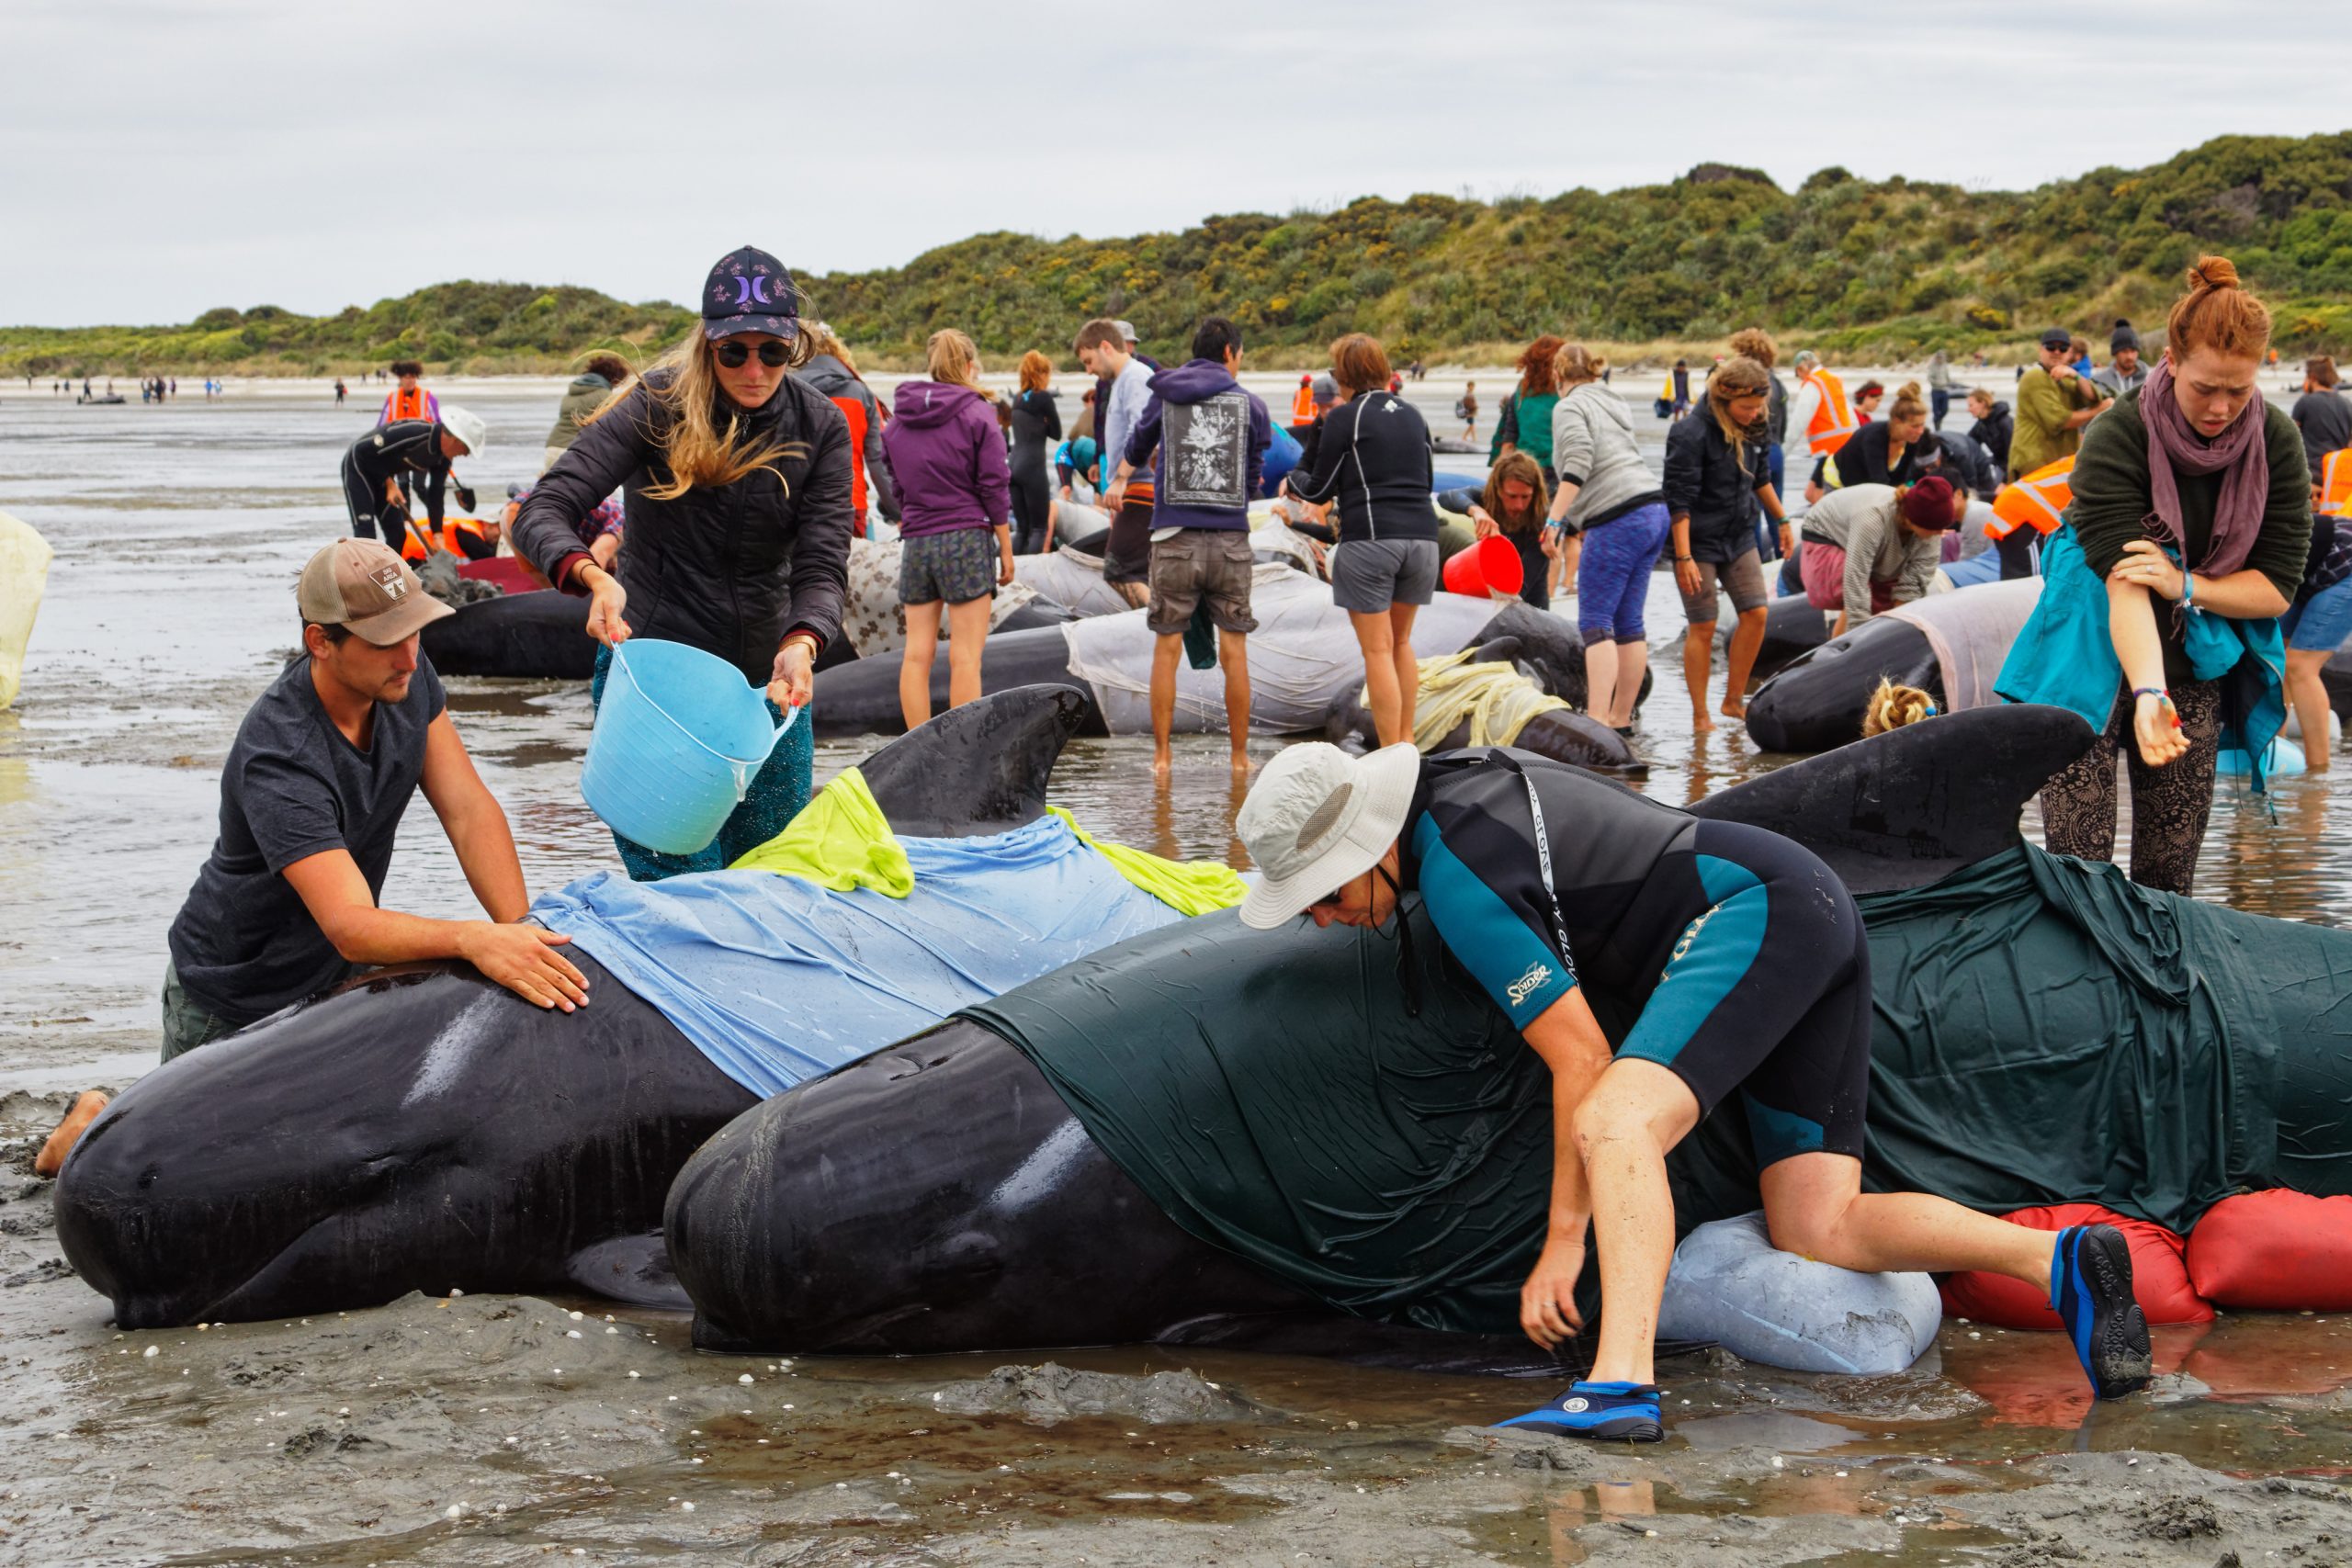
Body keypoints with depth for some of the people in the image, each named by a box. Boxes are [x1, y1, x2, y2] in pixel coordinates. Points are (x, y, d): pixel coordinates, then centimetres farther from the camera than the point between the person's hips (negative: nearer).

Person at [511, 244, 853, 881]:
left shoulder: (821, 428, -3)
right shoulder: (658, 406, -12)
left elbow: (821, 565, -9)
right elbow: (542, 514, -18)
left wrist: (801, 645, -31)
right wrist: (593, 577, -40)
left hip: (766, 682, 4)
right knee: (683, 886, -11)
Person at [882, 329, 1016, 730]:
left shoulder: (898, 418, 10)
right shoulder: (977, 415, -4)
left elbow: (896, 486, 15)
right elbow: (994, 487, -4)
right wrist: (1006, 548, 1)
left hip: (915, 542, 5)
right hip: (966, 538, -5)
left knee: (917, 653, 7)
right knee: (965, 656, -4)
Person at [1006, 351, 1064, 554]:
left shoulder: (1018, 400, 15)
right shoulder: (1043, 398, -6)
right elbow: (1056, 433, -1)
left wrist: (1043, 422, 8)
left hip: (1015, 466, 7)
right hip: (1033, 467, -7)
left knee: (1022, 528, 9)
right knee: (1040, 529, -4)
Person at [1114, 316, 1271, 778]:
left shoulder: (1164, 396, 7)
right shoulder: (1249, 404, 4)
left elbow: (1138, 445, 25)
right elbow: (1253, 477, 11)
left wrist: (1124, 472, 48)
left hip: (1174, 537, 0)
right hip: (1231, 541, 0)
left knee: (1166, 650, 7)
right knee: (1234, 653, 6)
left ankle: (1162, 757, 9)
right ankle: (1239, 758, 12)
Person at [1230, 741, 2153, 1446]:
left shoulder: (1457, 882, -15)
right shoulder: (1454, 780, 12)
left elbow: (1584, 1062, -14)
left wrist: (1563, 1241, -8)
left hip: (1755, 909, -10)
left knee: (1616, 1123, -29)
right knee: (1816, 1231, 2)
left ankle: (1622, 1382, -47)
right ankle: (2059, 1261, -12)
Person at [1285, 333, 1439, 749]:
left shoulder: (1345, 418, -3)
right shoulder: (1412, 415, 14)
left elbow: (1318, 491, 2)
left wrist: (1295, 478, 23)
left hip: (1369, 539, -6)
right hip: (1422, 536, 6)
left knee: (1378, 651, -1)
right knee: (1400, 643, 20)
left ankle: (1391, 752, -4)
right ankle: (1406, 741, 22)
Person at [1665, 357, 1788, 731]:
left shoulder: (1752, 430, 3)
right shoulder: (1691, 434, -20)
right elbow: (1679, 500, -21)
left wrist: (1781, 520, 29)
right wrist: (1684, 557, -24)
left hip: (1739, 538, 7)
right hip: (1698, 541, -7)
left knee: (1755, 615, 1)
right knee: (1703, 627, -3)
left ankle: (1734, 700, 15)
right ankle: (1700, 716, 6)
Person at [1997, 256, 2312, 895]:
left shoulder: (2275, 441, -7)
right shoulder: (2115, 440, -19)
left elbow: (2278, 587, -5)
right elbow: (2124, 584, -28)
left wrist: (2185, 585, -21)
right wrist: (2147, 695, -42)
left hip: (2199, 665, 3)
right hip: (2102, 658, -3)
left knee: (2170, 876, 2)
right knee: (2078, 868, -11)